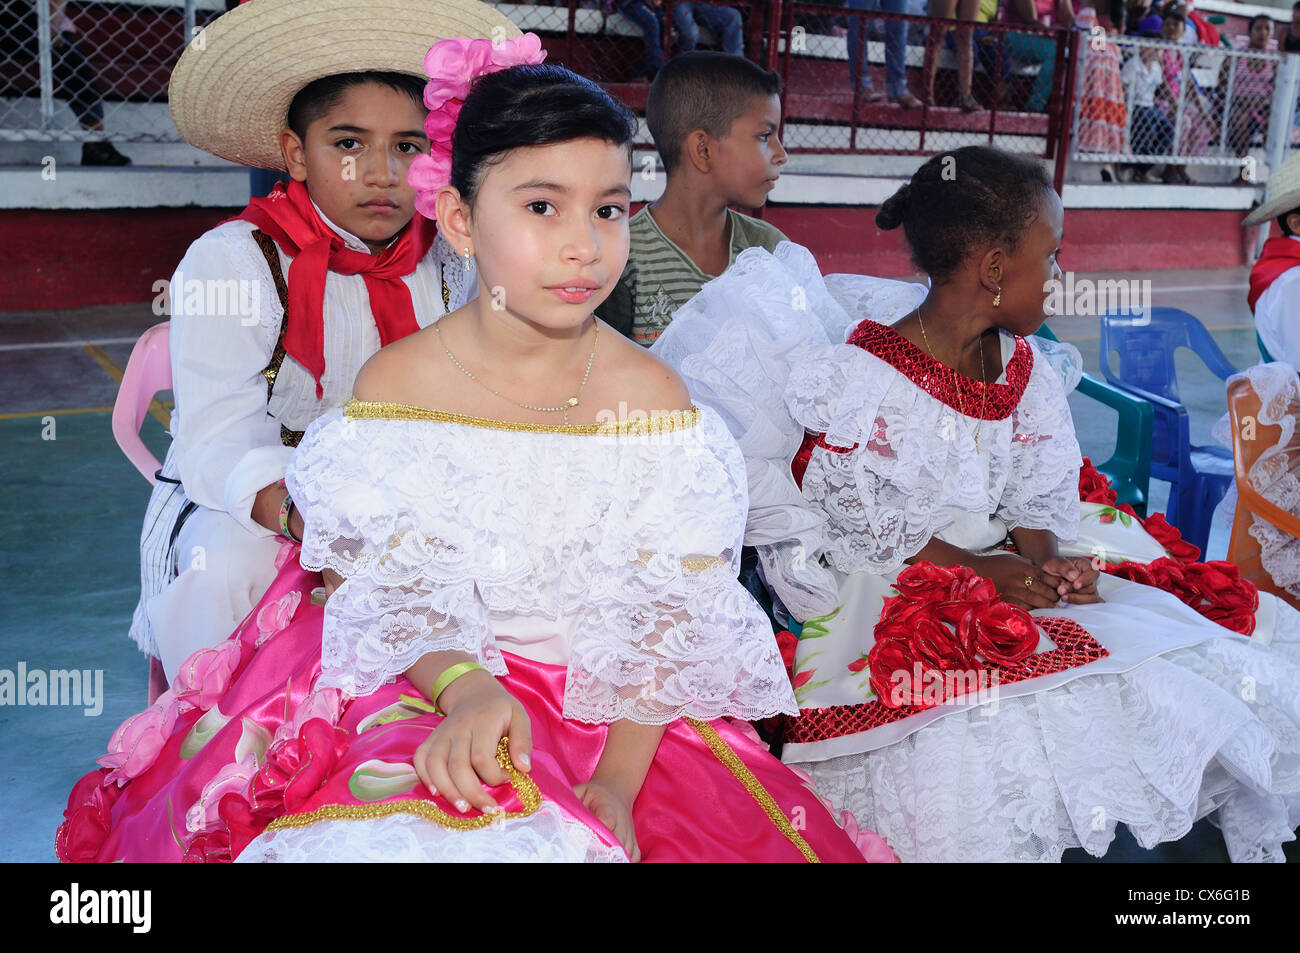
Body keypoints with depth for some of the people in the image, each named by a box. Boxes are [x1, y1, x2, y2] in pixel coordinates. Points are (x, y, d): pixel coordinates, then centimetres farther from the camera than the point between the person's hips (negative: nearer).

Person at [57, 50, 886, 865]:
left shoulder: (650, 397, -8)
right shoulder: (394, 384, -7)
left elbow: (672, 623, -9)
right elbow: (388, 596, -8)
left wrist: (617, 783, -19)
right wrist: (465, 685, -27)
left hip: (611, 711, 2)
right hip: (421, 684, -1)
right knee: (407, 830, -27)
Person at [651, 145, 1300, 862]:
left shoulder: (1027, 369, 8)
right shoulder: (862, 377, -14)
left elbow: (1040, 496, 11)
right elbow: (868, 531, -12)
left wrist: (1045, 563, -11)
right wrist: (983, 571, -18)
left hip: (1009, 572, 7)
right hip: (893, 597, -6)